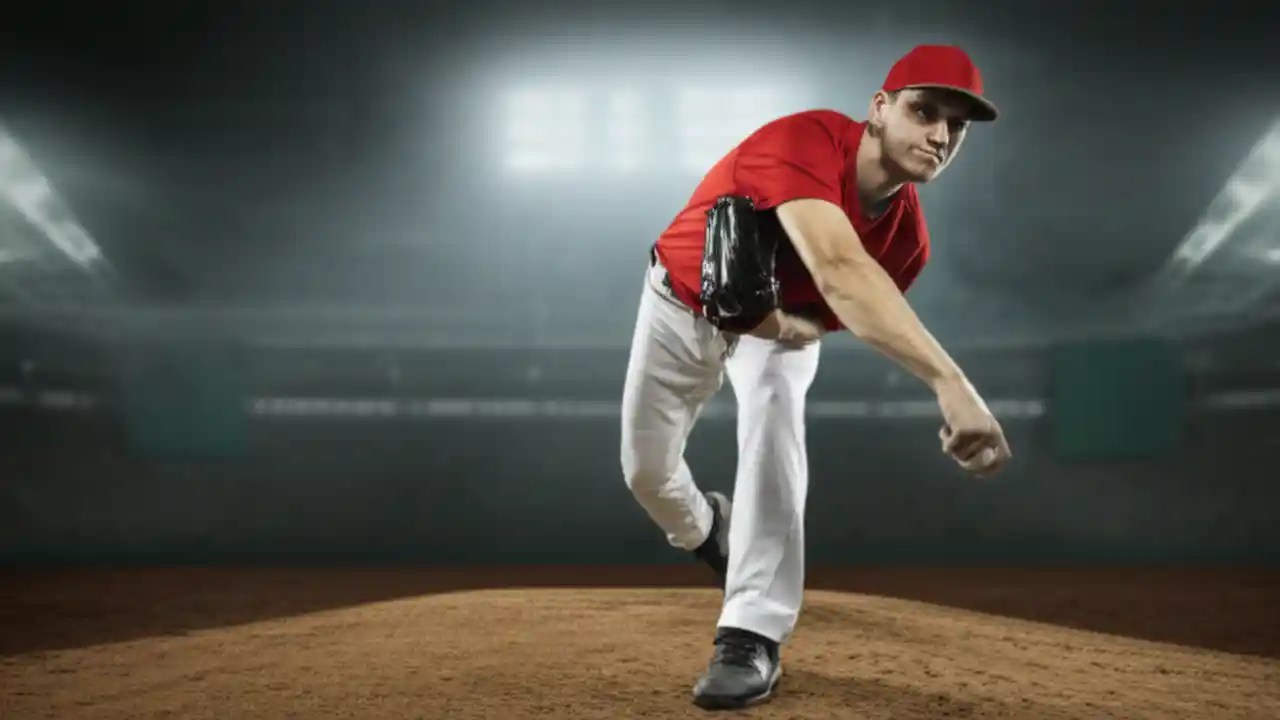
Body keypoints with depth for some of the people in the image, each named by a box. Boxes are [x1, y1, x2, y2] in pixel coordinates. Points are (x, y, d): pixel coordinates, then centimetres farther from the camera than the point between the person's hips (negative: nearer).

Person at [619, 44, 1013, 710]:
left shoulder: (908, 236, -24)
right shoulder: (806, 142, -43)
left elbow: (842, 309, -7)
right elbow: (837, 268, -60)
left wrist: (793, 324, -33)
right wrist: (949, 381, -71)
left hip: (783, 318, 2)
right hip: (682, 303, -2)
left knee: (774, 414, -29)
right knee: (645, 469, 6)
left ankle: (754, 636, -27)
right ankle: (707, 530, 45)